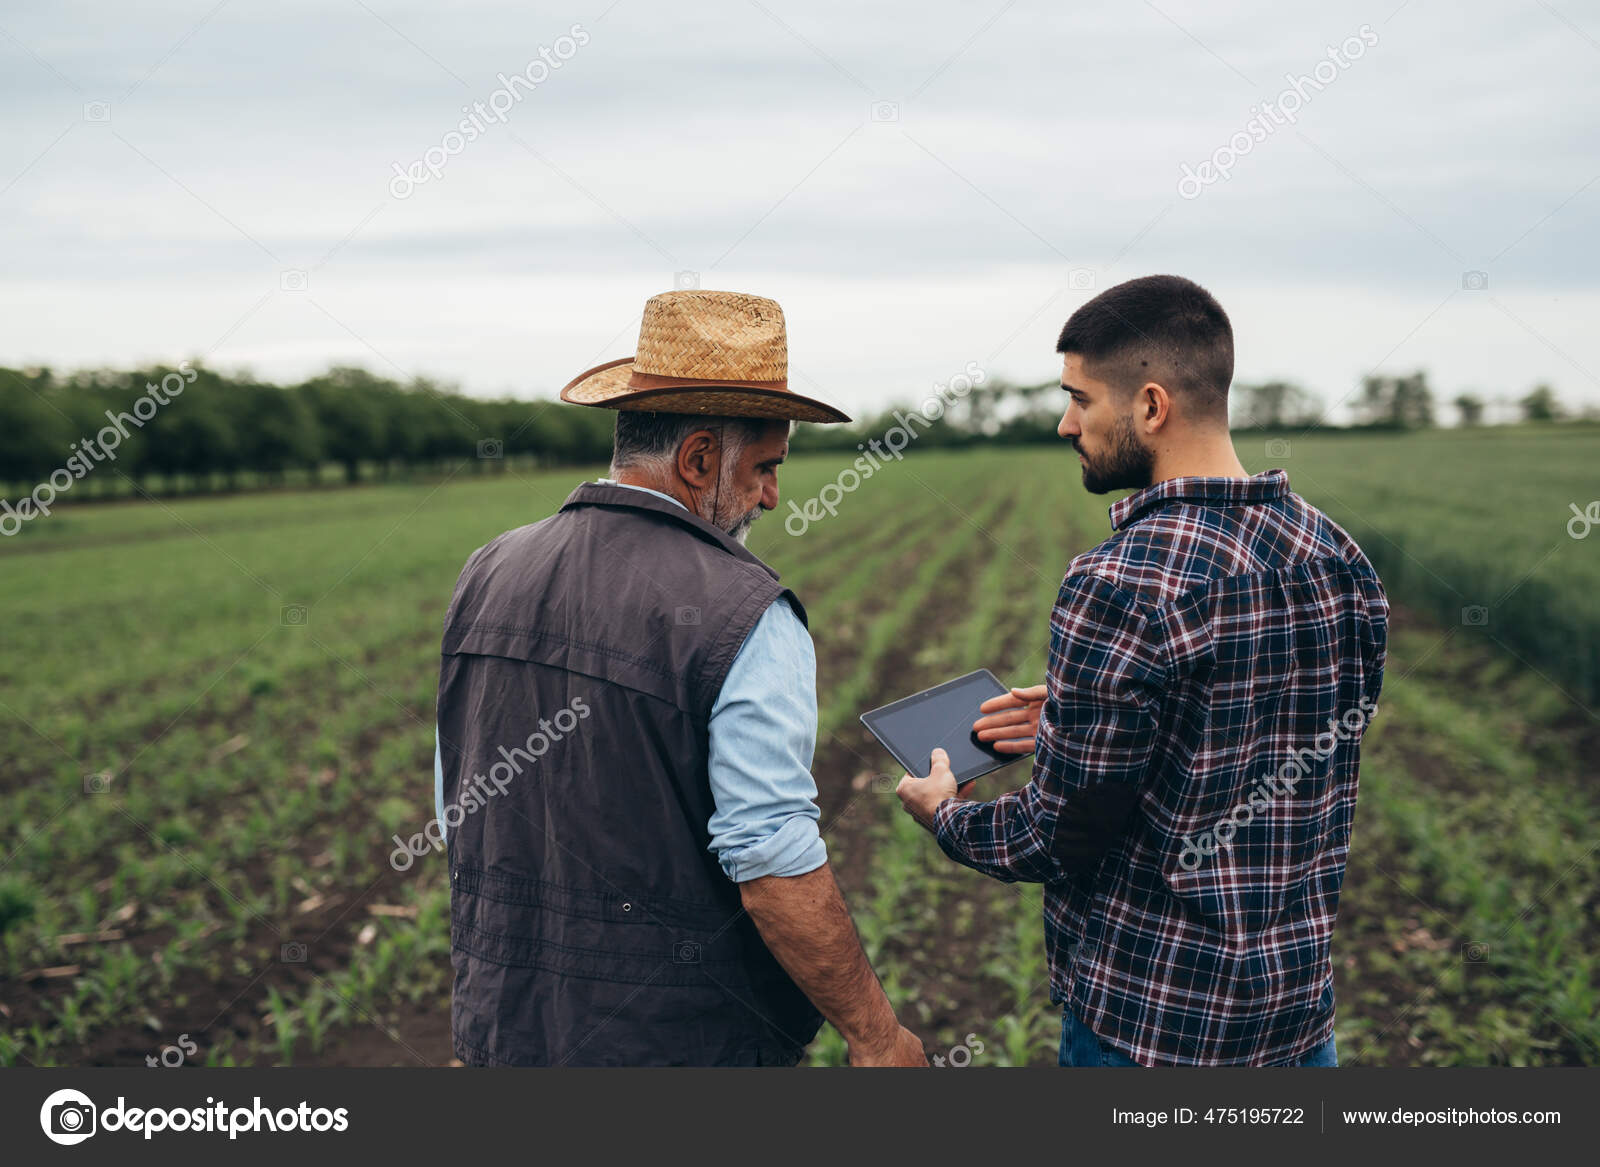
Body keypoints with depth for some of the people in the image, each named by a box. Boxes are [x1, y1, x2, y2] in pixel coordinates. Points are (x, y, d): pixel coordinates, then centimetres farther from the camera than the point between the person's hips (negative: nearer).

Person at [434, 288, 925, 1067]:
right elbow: (774, 867, -21)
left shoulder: (486, 574, 2)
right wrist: (874, 1034, -10)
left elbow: (458, 817, 10)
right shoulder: (744, 616, -19)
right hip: (679, 1038, -6)